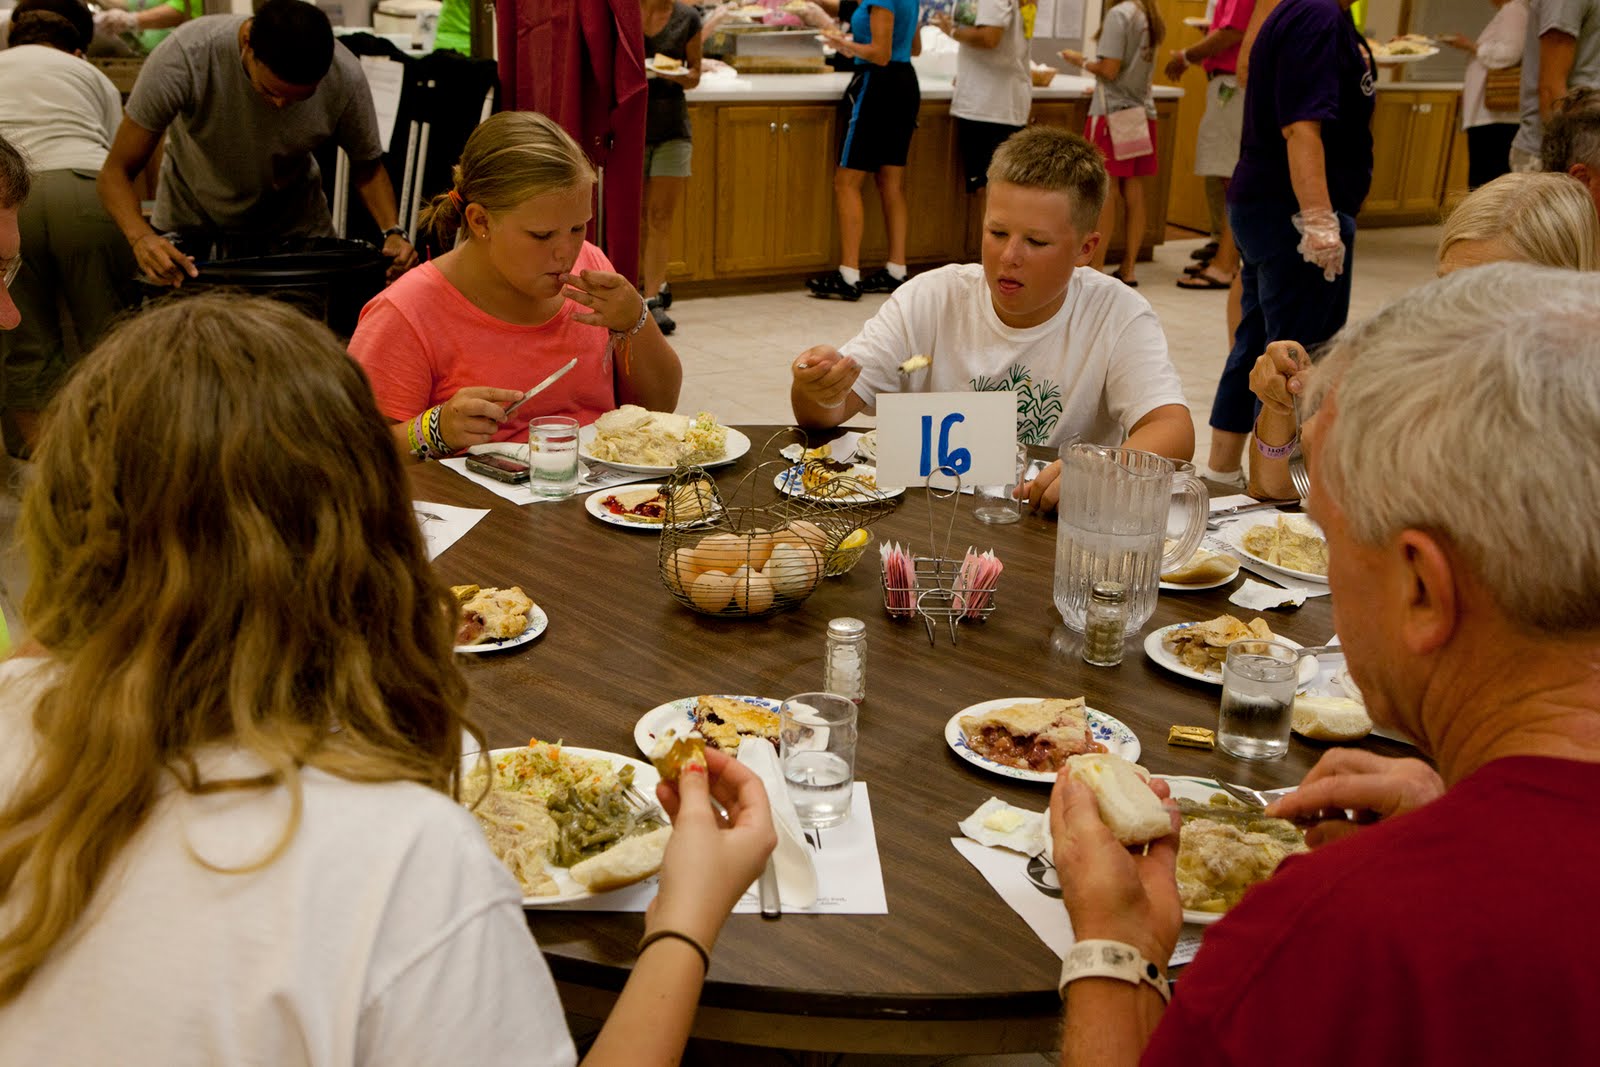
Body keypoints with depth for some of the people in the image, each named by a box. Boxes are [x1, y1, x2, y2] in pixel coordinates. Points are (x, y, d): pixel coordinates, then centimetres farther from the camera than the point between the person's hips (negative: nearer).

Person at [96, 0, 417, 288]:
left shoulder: (345, 78, -28)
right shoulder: (183, 57, -34)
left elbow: (367, 164, -7)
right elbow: (116, 172, -28)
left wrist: (392, 231, -27)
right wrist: (141, 238, -48)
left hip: (292, 221, 1)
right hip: (190, 218, -1)